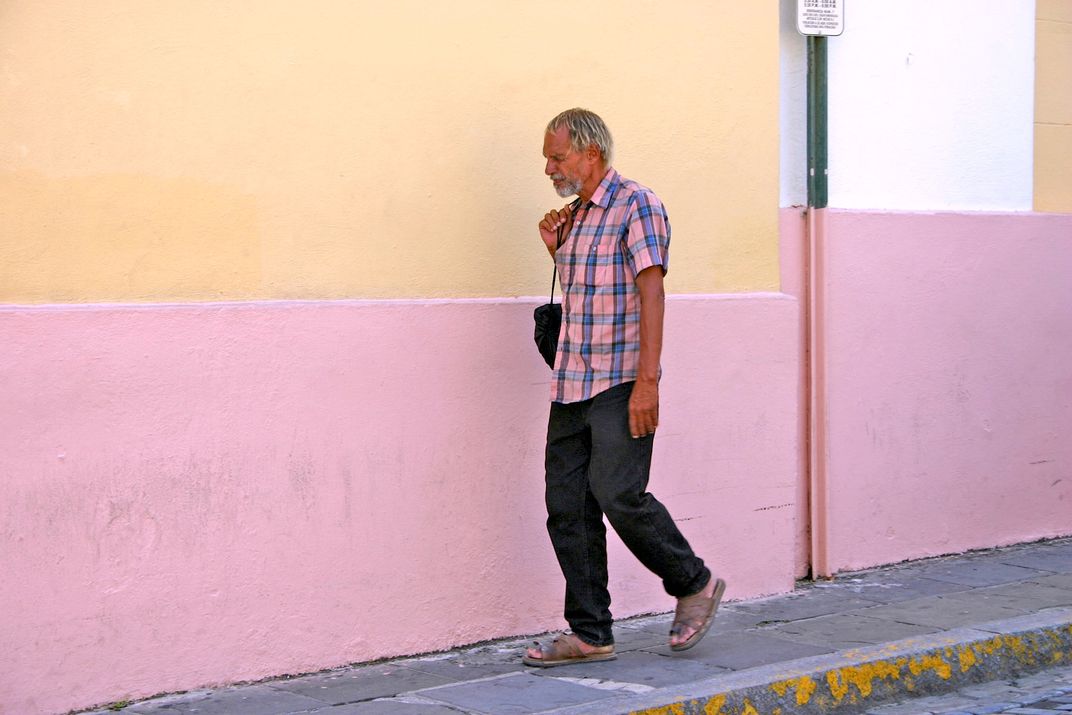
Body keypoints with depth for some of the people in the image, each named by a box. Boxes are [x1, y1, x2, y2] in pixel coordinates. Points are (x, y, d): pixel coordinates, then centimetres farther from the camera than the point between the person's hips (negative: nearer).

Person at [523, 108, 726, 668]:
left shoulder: (636, 205, -7)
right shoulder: (575, 216, 18)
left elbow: (650, 292, -15)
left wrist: (647, 380, -22)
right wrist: (557, 250, 11)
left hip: (620, 383, -8)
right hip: (571, 386, 8)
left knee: (617, 494, -15)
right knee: (567, 507, 3)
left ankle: (694, 585, 7)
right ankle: (589, 633, 9)